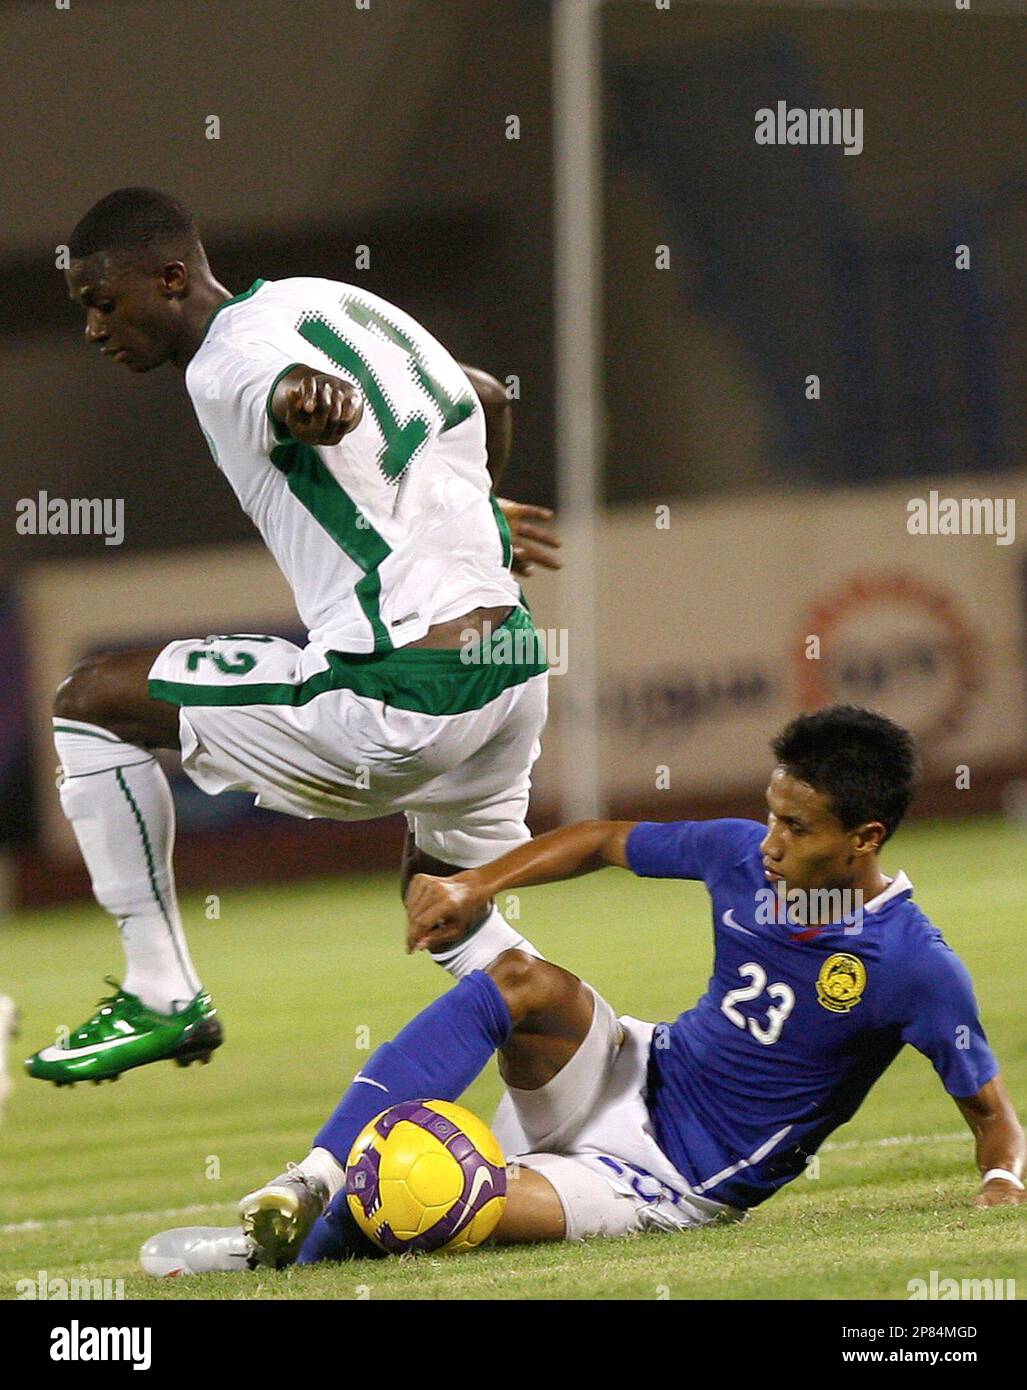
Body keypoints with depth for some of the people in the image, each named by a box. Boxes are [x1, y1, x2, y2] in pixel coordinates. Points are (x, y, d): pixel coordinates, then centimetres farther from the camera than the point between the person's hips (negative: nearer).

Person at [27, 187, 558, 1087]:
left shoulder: (229, 362, -10)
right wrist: (472, 522, 52)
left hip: (400, 698, -9)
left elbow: (314, 392, -36)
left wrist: (307, 398, -60)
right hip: (514, 666, 9)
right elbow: (487, 402, 33)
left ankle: (161, 995, 7)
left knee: (91, 701, 3)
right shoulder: (325, 303, 18)